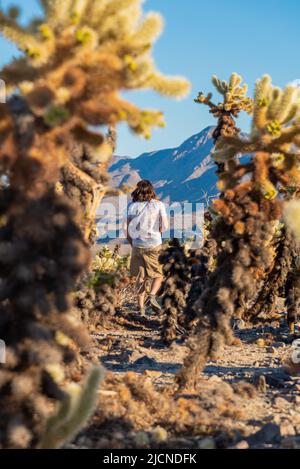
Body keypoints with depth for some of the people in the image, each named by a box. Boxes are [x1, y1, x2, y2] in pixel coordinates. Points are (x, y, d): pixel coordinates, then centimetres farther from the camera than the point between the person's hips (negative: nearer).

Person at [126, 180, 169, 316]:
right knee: (159, 274, 14)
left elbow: (128, 229, -1)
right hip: (154, 245, -2)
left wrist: (132, 243, 13)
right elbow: (165, 226, -8)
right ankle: (152, 296, -10)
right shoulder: (158, 204, -4)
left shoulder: (132, 206, 0)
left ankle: (141, 307, 9)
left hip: (138, 245, 2)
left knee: (141, 277, 11)